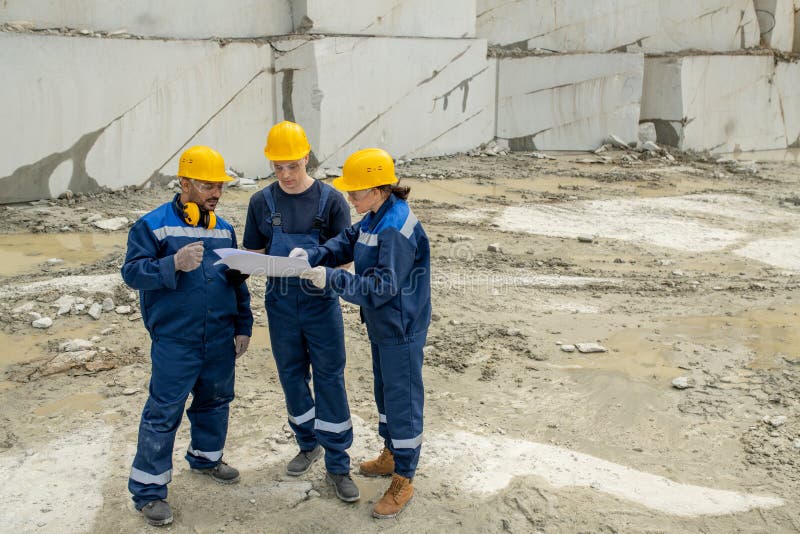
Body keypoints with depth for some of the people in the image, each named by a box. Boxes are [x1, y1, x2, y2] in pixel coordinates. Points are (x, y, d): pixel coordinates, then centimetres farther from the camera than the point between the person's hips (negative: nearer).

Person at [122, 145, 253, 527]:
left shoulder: (224, 229, 10)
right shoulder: (153, 225, -7)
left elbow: (238, 283, 15)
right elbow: (132, 272, -15)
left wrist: (243, 327, 12)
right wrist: (175, 263, -30)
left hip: (220, 340, 6)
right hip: (174, 342, -6)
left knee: (215, 400, 19)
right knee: (164, 412, -1)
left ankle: (206, 457, 43)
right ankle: (148, 489, 12)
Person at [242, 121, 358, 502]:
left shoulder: (330, 200, -7)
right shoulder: (262, 202, 1)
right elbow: (253, 253, 6)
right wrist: (266, 261, -17)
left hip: (320, 300, -3)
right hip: (281, 301, 3)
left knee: (329, 379, 1)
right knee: (292, 376, 14)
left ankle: (337, 465, 11)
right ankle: (309, 444, 35)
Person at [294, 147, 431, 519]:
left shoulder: (396, 229, -28)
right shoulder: (374, 217, 2)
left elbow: (381, 286, -30)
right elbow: (346, 242, 4)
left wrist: (331, 279, -29)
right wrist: (311, 256, -14)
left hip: (401, 330, -10)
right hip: (381, 324, 10)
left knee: (402, 398, 3)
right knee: (384, 391, 23)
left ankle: (403, 481, 18)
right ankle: (392, 455, 43)